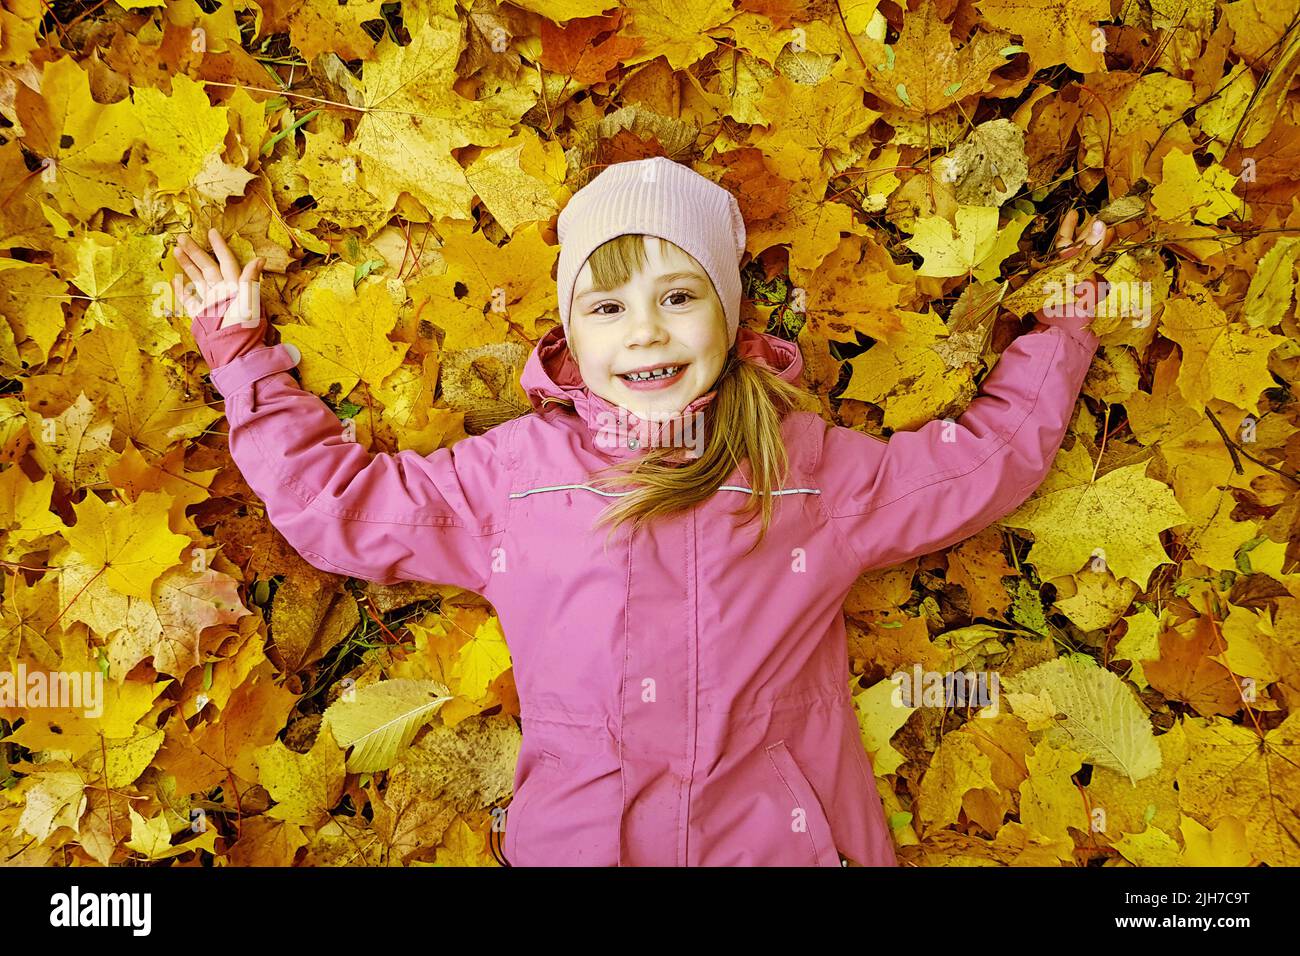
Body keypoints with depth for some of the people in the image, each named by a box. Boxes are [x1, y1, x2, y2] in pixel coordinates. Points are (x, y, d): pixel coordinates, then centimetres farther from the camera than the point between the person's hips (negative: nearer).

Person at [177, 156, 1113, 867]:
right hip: (572, 838, 0)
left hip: (788, 837, 1)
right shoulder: (513, 468, 8)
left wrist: (1057, 334, 19)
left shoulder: (816, 464, 8)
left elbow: (992, 456, 17)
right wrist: (243, 356, 17)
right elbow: (333, 499, 13)